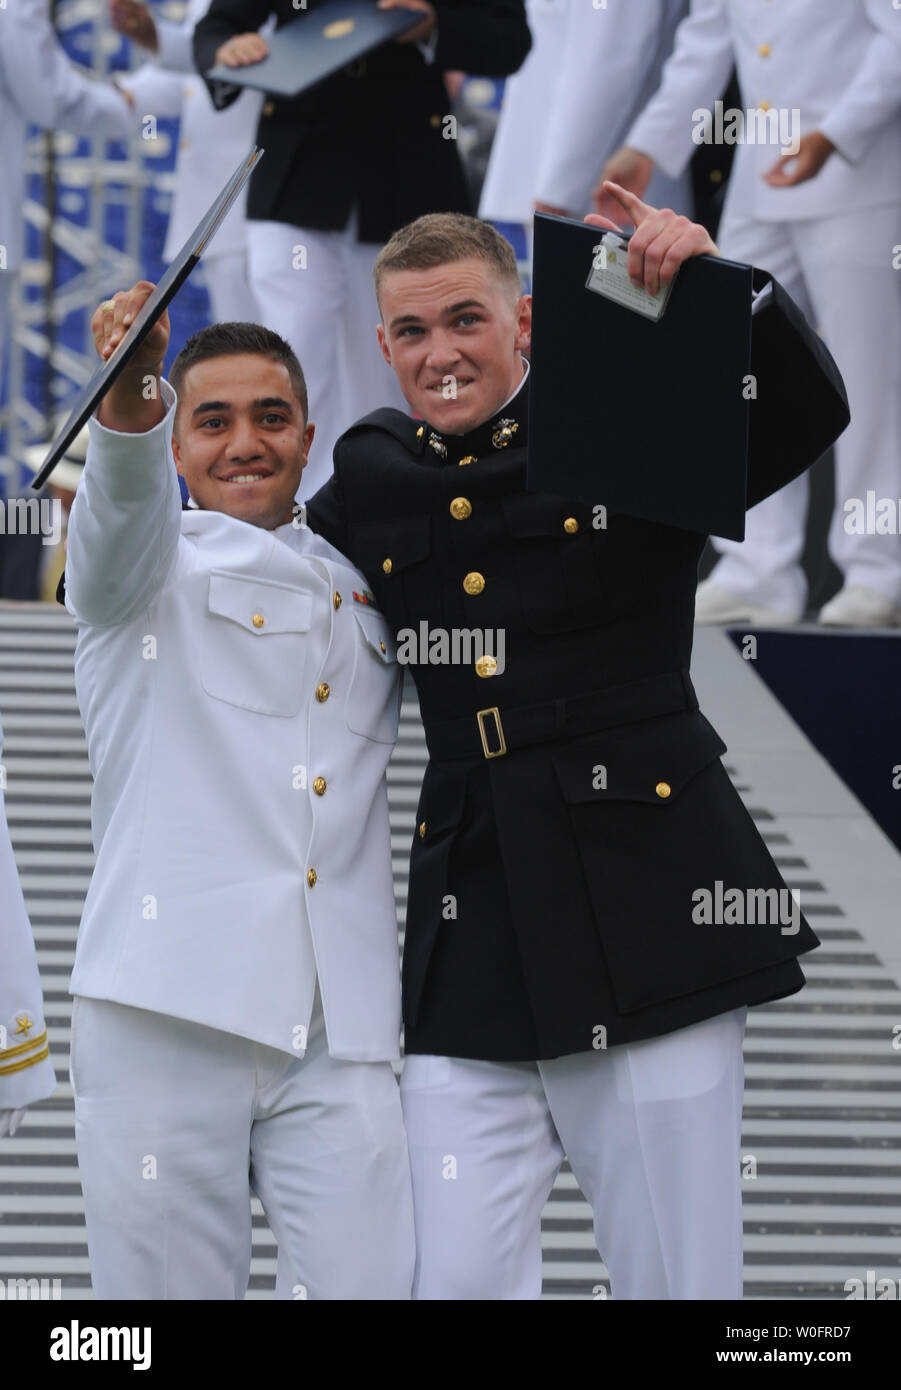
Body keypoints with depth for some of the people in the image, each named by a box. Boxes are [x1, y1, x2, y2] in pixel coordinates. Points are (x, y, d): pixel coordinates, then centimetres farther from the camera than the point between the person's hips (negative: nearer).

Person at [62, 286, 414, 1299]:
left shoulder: (365, 595, 23)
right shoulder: (148, 571, 10)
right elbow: (122, 496, -13)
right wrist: (130, 388, -36)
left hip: (338, 1031, 3)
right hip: (167, 1013, -3)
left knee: (368, 1288, -9)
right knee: (167, 1290, -5)